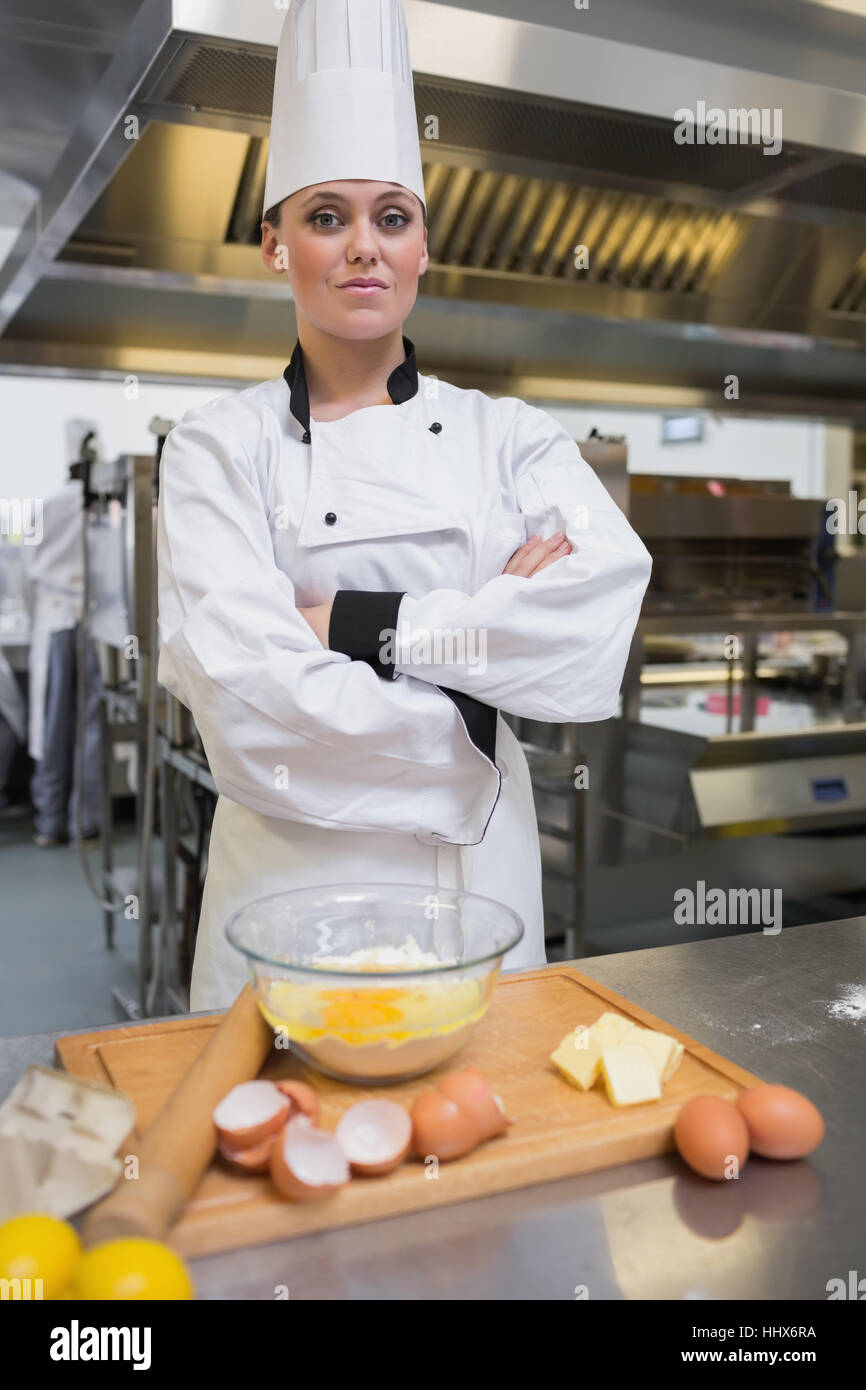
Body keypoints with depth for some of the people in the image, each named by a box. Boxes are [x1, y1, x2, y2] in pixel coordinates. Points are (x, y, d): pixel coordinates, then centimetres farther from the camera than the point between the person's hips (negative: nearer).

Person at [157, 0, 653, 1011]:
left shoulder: (506, 435, 3)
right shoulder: (220, 446, -3)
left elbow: (608, 599, -15)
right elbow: (250, 701, -16)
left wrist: (356, 625, -18)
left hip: (480, 870, 2)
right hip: (293, 875, -2)